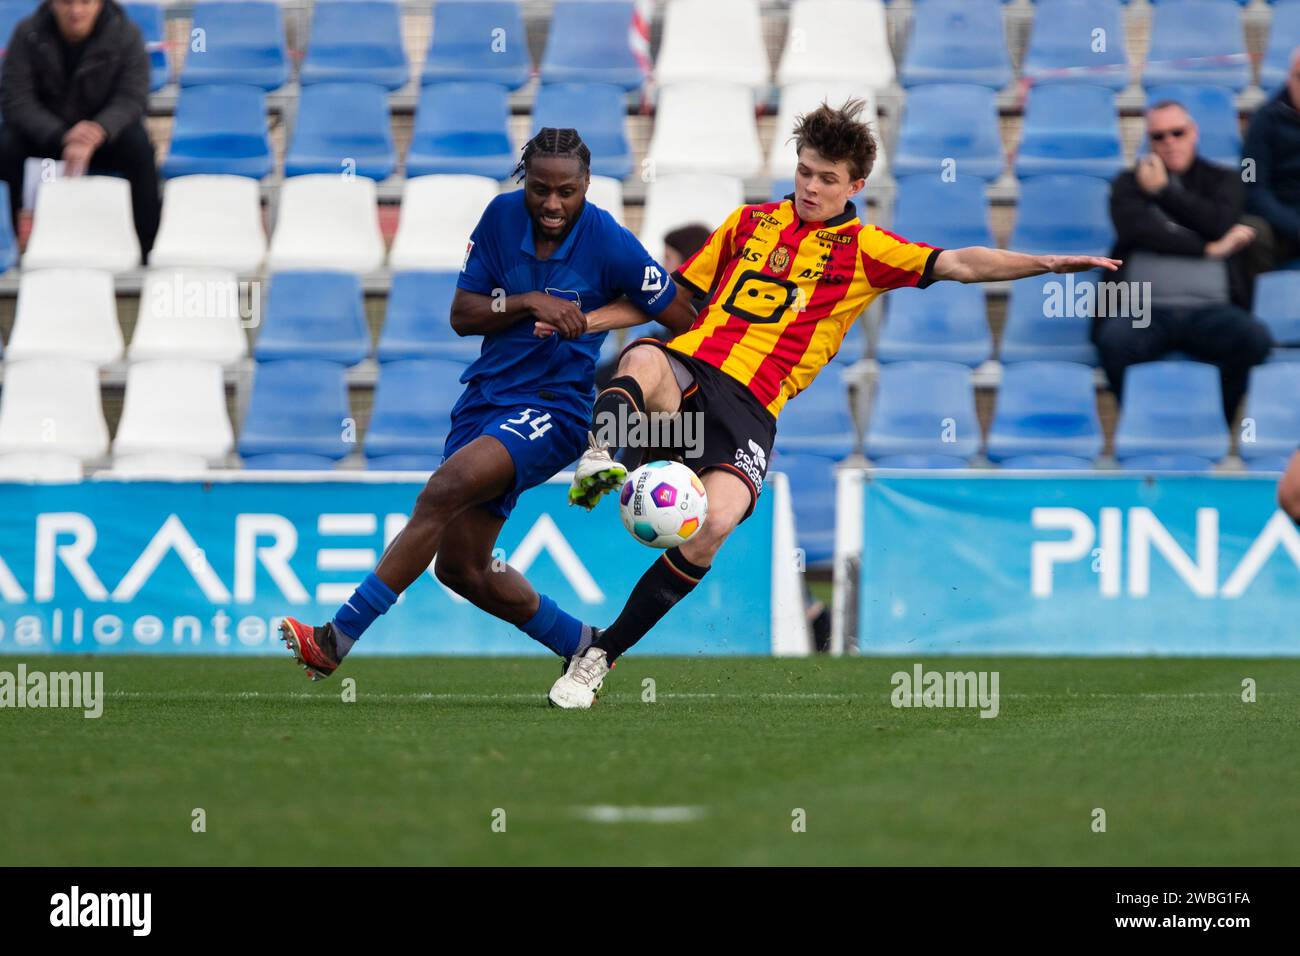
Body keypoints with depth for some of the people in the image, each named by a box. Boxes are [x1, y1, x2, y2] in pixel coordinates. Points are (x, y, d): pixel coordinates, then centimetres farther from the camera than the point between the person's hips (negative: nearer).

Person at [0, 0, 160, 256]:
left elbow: (131, 98, -19)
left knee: (138, 147, -31)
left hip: (104, 131, 0)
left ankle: (150, 244, -21)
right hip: (44, 128, 0)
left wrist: (99, 130, -42)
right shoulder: (27, 34, -15)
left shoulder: (126, 35, -14)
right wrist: (63, 138, -37)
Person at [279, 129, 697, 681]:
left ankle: (336, 641, -28)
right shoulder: (502, 216, 0)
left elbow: (686, 320, -5)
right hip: (487, 399, 7)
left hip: (553, 408, -7)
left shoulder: (610, 245, -12)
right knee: (461, 568, 7)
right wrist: (527, 303, -16)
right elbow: (462, 315, 1)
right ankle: (585, 649, 27)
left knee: (442, 492, -28)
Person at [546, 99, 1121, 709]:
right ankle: (602, 464, -60)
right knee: (642, 361, -36)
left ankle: (602, 655, -14)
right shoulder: (751, 221, 20)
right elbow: (676, 292, 28)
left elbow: (956, 264, 1)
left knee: (714, 525, -25)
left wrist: (1043, 263, -13)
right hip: (688, 366, 2)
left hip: (751, 405, -2)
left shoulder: (862, 248, 12)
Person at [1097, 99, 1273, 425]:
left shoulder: (1222, 180, 21)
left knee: (1256, 338, -32)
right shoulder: (1129, 184, 19)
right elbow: (1137, 229, -2)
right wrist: (1209, 249, -2)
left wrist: (1163, 191, 5)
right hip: (1145, 308, -1)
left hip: (1209, 309, 1)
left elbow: (1221, 224, -1)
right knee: (1114, 341, -36)